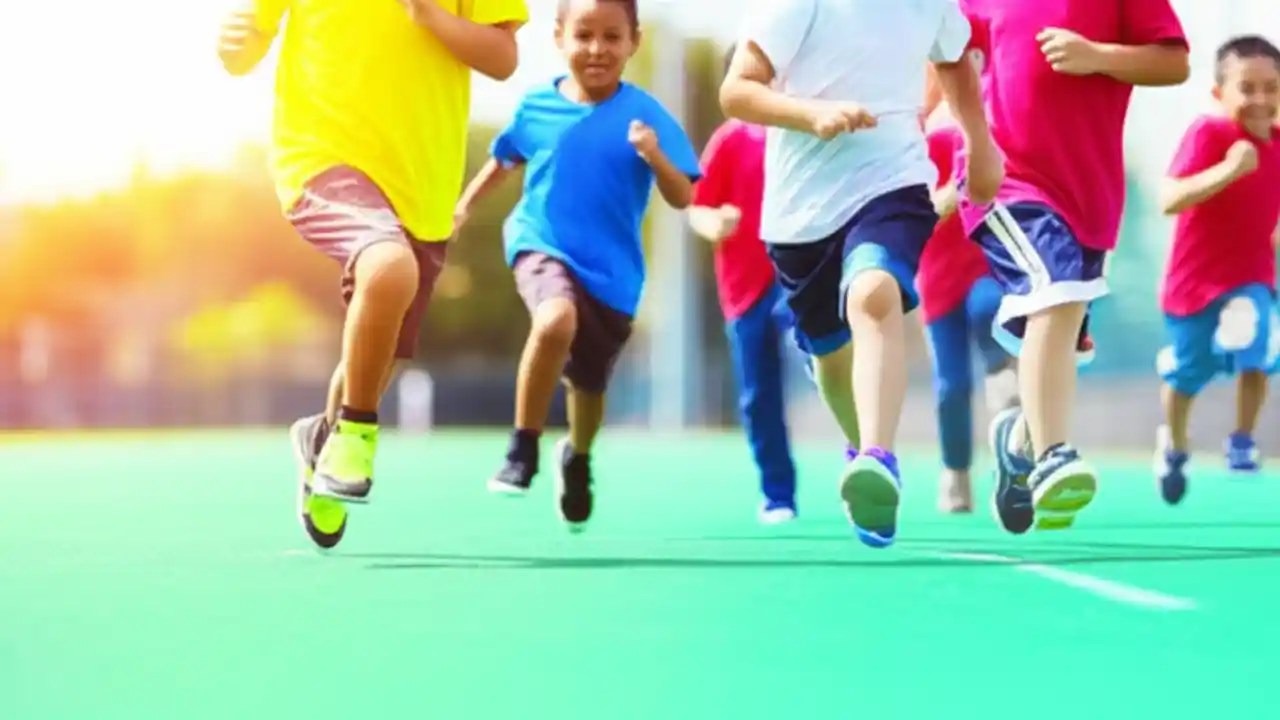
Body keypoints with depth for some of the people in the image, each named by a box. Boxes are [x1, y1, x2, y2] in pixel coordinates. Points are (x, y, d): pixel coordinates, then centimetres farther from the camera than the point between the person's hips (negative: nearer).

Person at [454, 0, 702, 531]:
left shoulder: (646, 114, -11)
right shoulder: (535, 106, -3)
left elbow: (683, 198, -17)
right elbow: (504, 160, 18)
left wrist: (654, 155, -34)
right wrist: (465, 203, 18)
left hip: (612, 272, 1)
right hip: (542, 245, -1)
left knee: (588, 384, 16)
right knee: (556, 319, -34)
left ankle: (577, 459, 53)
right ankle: (522, 451, -16)